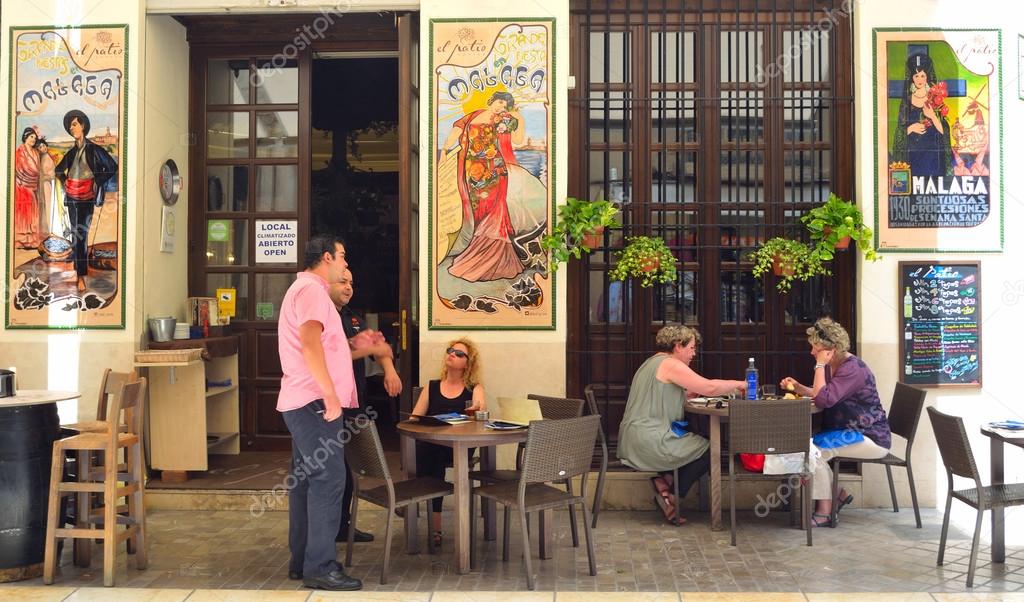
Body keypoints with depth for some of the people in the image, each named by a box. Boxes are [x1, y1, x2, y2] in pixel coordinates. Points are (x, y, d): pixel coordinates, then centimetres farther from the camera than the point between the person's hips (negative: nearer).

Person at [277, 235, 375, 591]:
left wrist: (352, 344, 16)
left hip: (304, 402, 11)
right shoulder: (312, 289, -11)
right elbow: (310, 344, -23)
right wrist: (330, 395, -24)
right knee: (328, 480, -11)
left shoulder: (306, 289, 22)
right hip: (315, 401, -11)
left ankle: (301, 560, 17)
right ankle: (320, 567, -10)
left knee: (305, 479, 12)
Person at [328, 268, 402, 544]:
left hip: (353, 405, 9)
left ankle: (342, 525, 23)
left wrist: (389, 369, -2)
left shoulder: (352, 316, 18)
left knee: (347, 468, 14)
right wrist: (370, 348, -19)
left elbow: (378, 345, 18)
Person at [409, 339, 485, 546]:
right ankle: (434, 525, -28)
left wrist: (478, 408, -31)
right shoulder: (431, 387, 20)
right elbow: (415, 418, 12)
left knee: (437, 454, -33)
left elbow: (481, 407, -8)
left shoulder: (474, 389, 14)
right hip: (429, 446, 2)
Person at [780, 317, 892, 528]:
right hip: (850, 432, 10)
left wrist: (820, 365, -24)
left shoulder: (852, 369, -22)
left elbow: (823, 399, -29)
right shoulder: (832, 366, 8)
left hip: (872, 439, -10)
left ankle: (824, 513, -10)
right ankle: (839, 495, 14)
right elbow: (820, 394, 17)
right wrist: (797, 387, 1)